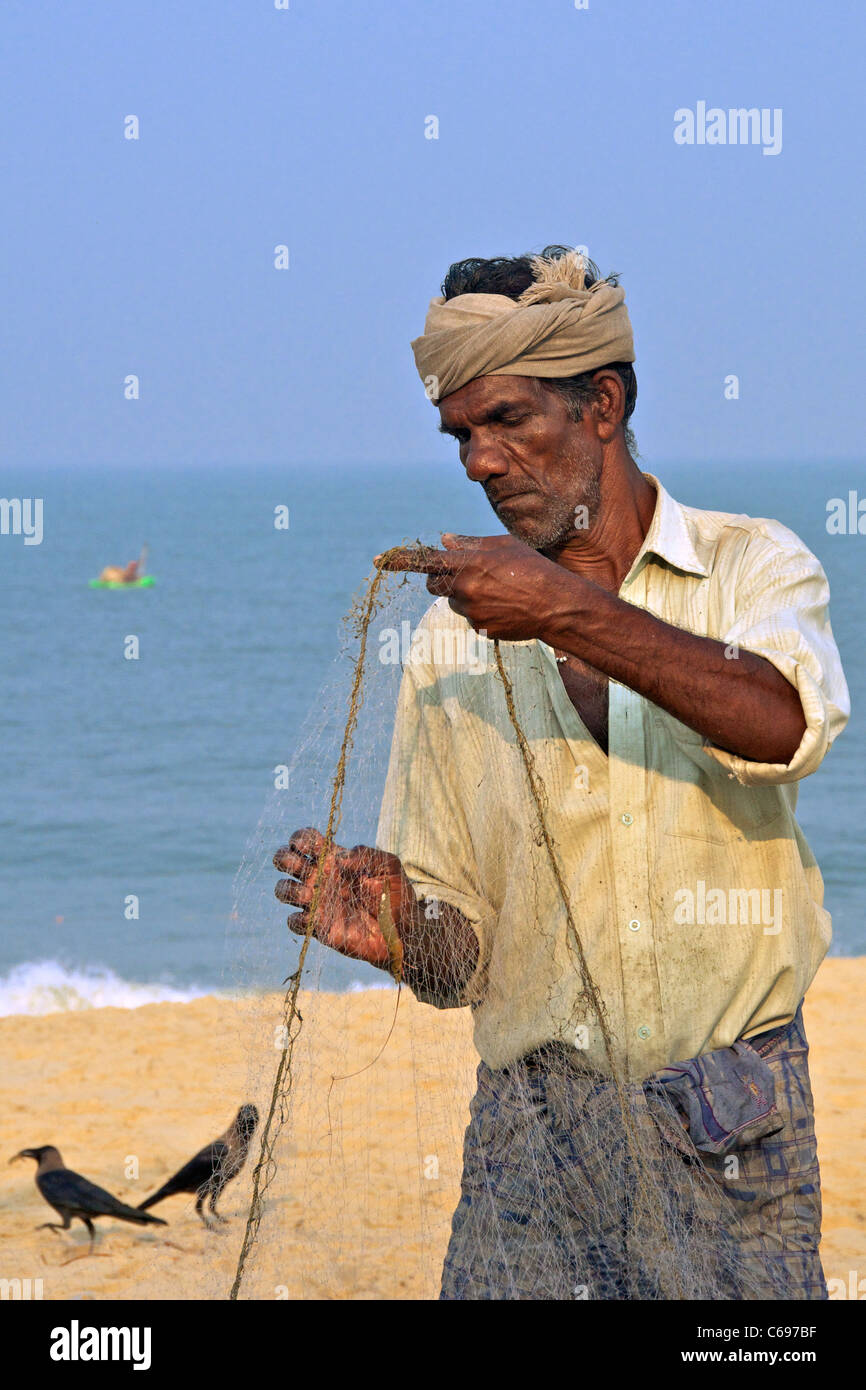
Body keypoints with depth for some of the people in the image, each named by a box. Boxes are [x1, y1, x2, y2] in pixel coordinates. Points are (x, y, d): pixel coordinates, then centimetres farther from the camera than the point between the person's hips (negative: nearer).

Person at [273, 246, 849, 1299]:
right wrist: (399, 925, -13)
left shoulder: (751, 567, 3)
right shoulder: (456, 631, 9)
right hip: (535, 1124, 2)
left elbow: (785, 724, -21)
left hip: (739, 1128, -2)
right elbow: (461, 954, 9)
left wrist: (571, 614, -23)